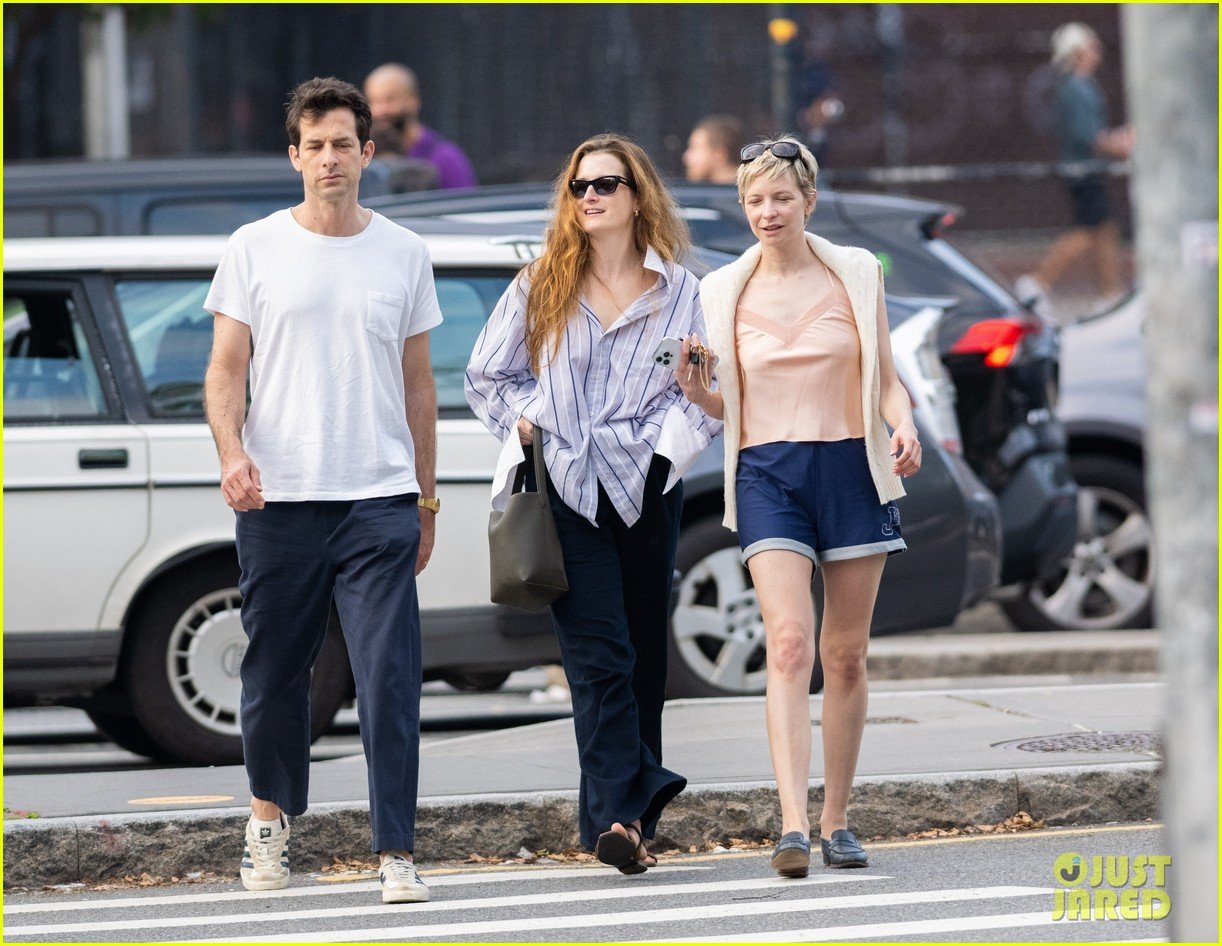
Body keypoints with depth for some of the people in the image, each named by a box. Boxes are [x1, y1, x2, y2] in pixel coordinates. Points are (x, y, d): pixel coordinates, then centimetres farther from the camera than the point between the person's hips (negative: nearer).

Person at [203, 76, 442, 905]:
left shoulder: (404, 255, 9)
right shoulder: (256, 249, 5)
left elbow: (418, 385, 15)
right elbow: (226, 370, 3)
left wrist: (426, 499, 14)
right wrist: (233, 451, -16)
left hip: (380, 497, 0)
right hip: (279, 497, 0)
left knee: (390, 677, -8)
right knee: (275, 672, 9)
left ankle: (397, 853, -8)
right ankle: (271, 815, 32)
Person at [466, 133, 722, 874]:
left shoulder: (679, 292, 8)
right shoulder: (541, 287, 9)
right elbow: (487, 375, 15)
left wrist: (667, 439, -7)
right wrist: (527, 422, 1)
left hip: (647, 492, 2)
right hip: (567, 493, -1)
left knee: (644, 658, 6)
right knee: (601, 658, -14)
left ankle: (634, 819, 15)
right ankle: (619, 815, -23)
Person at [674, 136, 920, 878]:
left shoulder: (856, 274, 5)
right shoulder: (725, 291, 5)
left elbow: (885, 378, 11)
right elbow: (728, 405, 12)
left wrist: (904, 426, -8)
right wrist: (694, 389, -9)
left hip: (851, 469, 1)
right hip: (768, 474, -1)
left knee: (846, 652, 5)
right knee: (790, 642, -17)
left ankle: (838, 820, 16)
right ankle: (794, 824, -25)